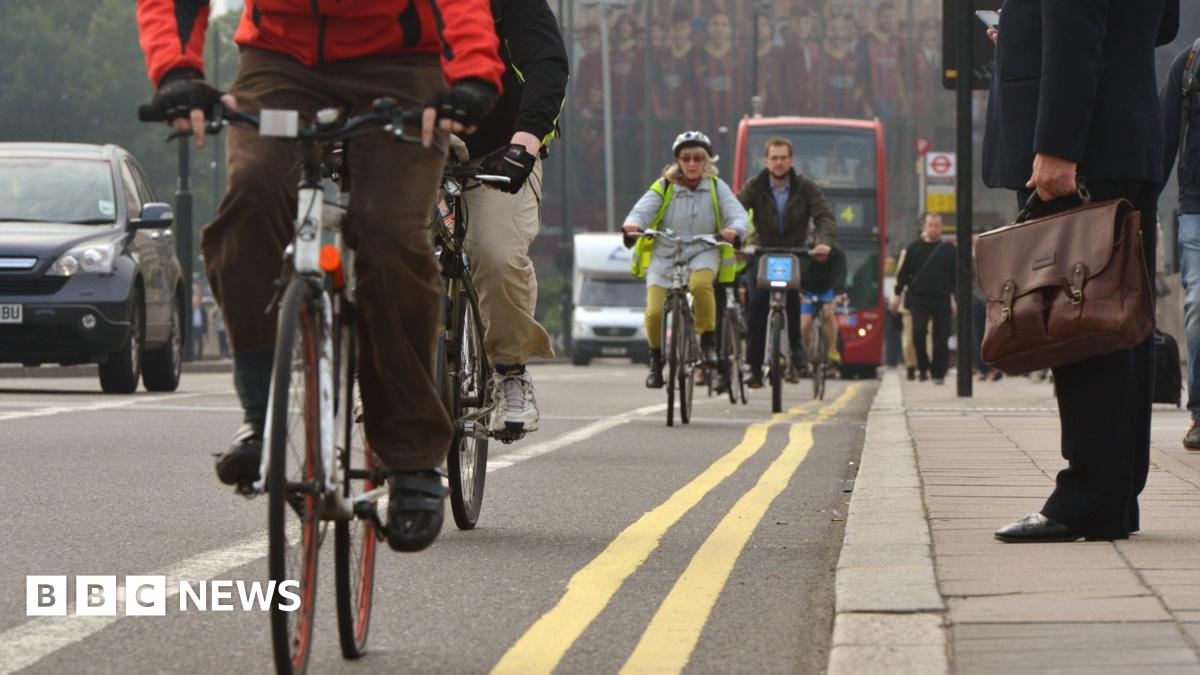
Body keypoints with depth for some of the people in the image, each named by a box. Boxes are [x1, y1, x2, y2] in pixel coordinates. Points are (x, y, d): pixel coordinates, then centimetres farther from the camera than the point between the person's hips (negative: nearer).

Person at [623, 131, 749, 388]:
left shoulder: (716, 188, 4)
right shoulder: (663, 187, 1)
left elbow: (737, 214, -6)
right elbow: (643, 210, -12)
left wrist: (733, 229, -31)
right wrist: (633, 223, -36)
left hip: (702, 253, 0)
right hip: (664, 254, 0)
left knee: (700, 284, -35)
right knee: (655, 312, -16)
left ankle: (708, 340, -16)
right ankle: (656, 358, 11)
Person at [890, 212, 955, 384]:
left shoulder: (948, 249, 7)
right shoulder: (914, 248, 7)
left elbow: (956, 275, 8)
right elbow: (903, 273, 10)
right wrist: (897, 294, 5)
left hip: (942, 299, 0)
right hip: (918, 298, 0)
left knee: (941, 338, -1)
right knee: (918, 331, -15)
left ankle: (938, 373, 7)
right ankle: (923, 366, 1)